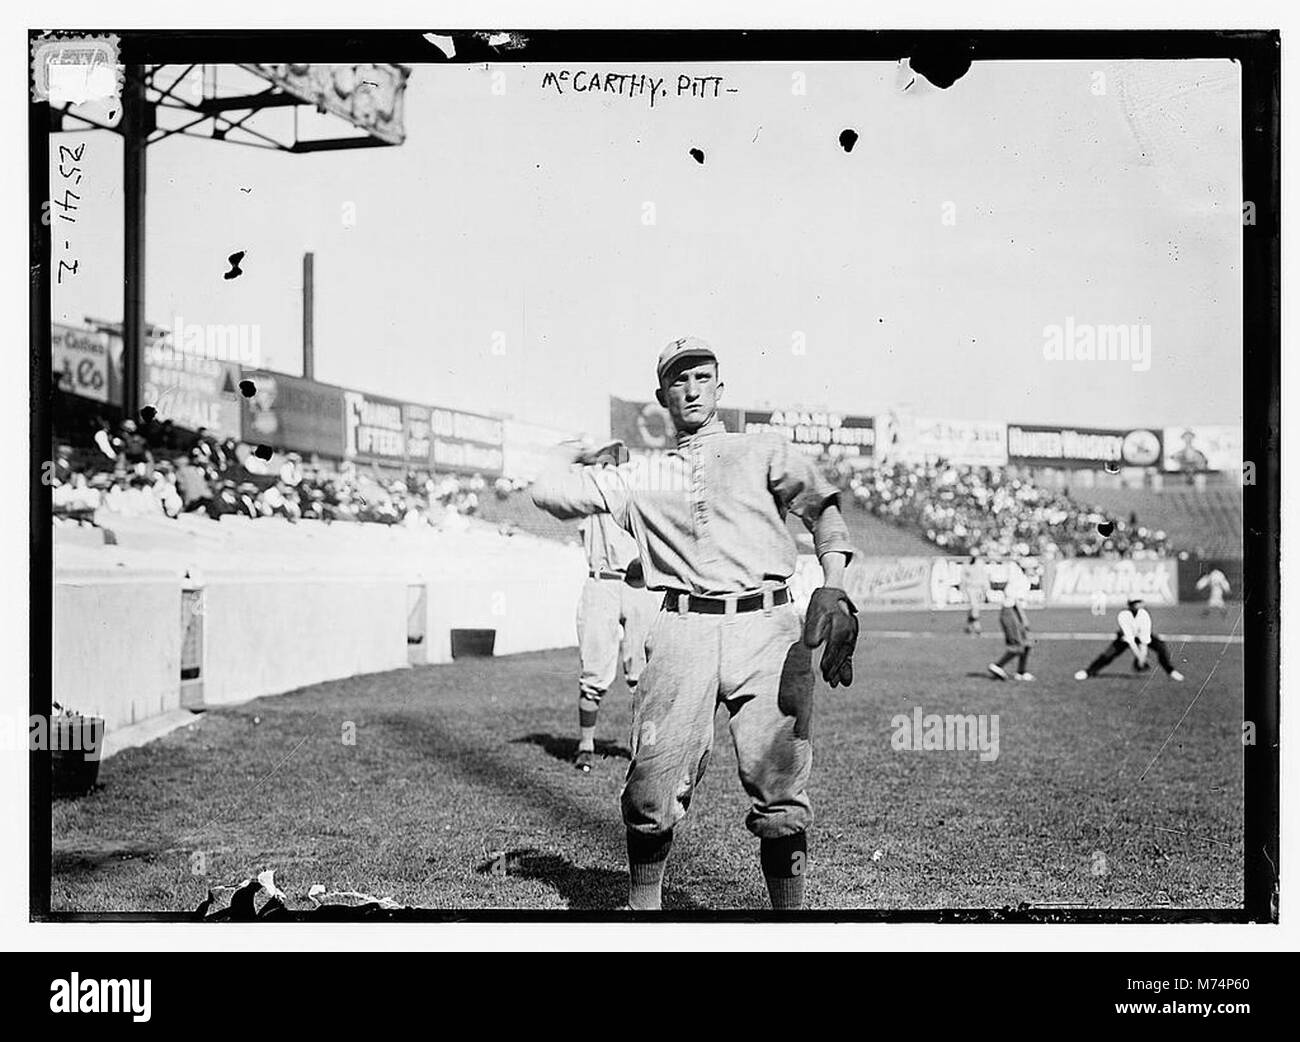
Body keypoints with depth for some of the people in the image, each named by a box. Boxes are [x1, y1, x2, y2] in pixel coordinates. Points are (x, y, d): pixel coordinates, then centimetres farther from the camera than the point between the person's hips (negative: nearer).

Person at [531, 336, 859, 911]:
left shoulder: (764, 452, 17)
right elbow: (546, 491, 19)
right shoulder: (639, 478, 21)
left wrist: (833, 588, -11)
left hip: (766, 627, -1)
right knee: (652, 788, -6)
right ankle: (642, 905, 11)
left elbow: (822, 509, 4)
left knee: (780, 793, -7)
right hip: (682, 630, 1)